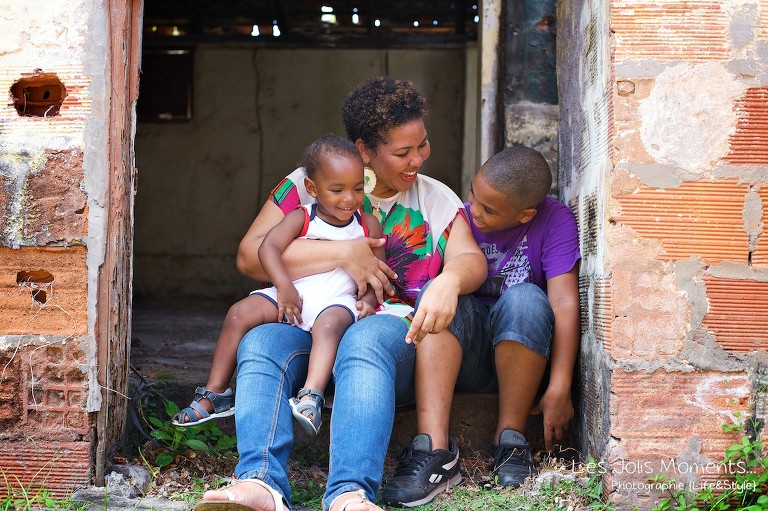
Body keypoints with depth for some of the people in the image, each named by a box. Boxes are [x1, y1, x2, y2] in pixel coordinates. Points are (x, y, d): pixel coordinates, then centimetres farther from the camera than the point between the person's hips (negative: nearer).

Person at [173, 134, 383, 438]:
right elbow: (268, 247, -9)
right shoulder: (301, 219, 3)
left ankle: (311, 396, -53)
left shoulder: (369, 225, 8)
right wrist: (284, 287, -23)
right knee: (240, 313, -16)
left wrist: (369, 299, -10)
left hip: (336, 301, -2)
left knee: (329, 322, -37)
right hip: (291, 296, 2)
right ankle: (215, 395, -8)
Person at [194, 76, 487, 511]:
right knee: (260, 342, -34)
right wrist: (343, 254, -8)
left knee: (365, 341, -38)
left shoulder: (437, 198, 17)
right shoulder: (306, 185, 11)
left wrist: (449, 280, -26)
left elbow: (471, 259, 0)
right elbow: (251, 255, 0)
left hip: (389, 327, -1)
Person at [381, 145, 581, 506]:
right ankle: (432, 450, -38)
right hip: (465, 358, 2)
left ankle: (510, 439, -20)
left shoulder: (554, 222, -9)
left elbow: (565, 303, -17)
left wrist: (559, 389, -24)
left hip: (519, 357, -2)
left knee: (525, 297, -31)